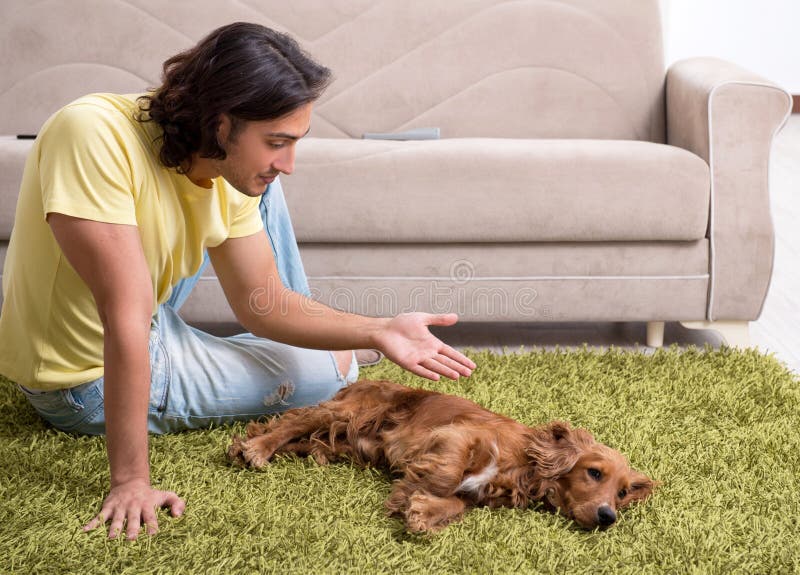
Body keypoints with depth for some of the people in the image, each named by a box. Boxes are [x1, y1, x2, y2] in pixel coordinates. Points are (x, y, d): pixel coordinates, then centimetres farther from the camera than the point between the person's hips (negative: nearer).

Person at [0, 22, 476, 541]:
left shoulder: (238, 168, -13)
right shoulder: (95, 136, -35)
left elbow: (259, 304, -5)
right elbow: (125, 320, -38)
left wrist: (377, 332, -18)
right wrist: (131, 482, -37)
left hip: (147, 326, 6)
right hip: (88, 383, -6)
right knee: (331, 369, -2)